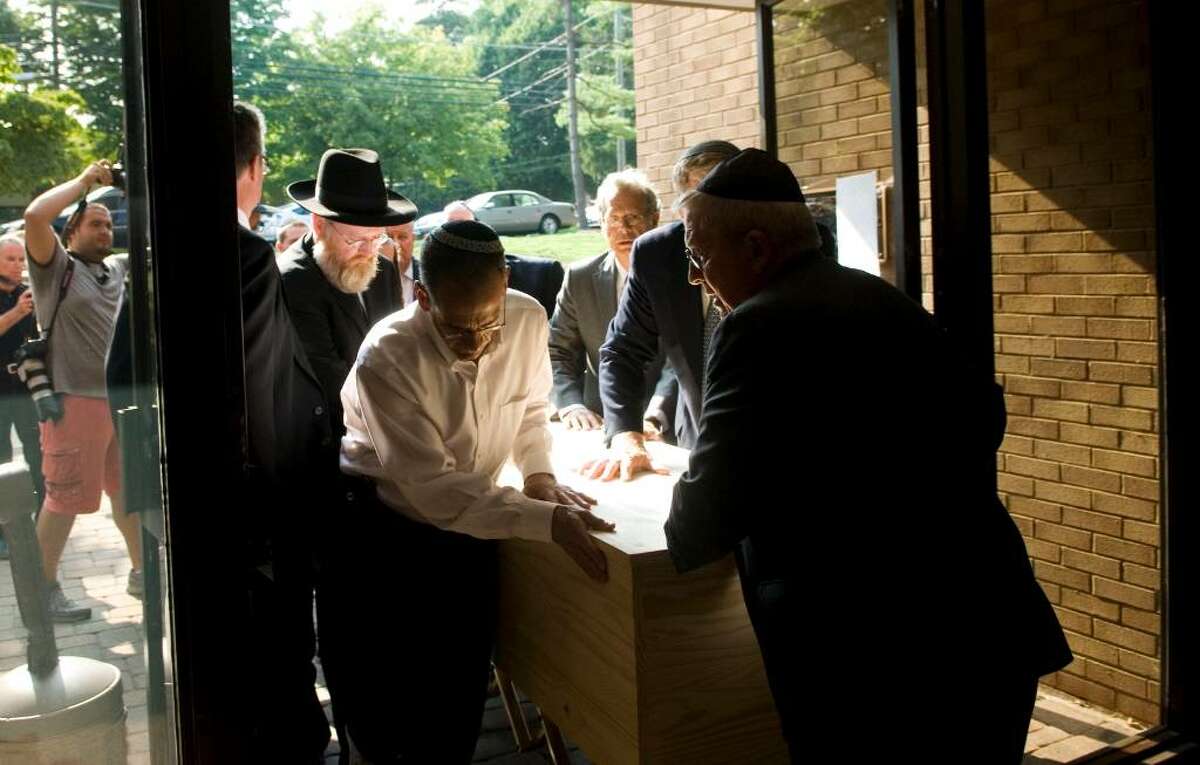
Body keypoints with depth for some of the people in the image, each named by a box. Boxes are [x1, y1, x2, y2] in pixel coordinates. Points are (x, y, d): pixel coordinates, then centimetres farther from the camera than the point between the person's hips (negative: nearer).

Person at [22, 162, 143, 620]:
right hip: (76, 400, -7)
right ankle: (46, 588, 12)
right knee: (65, 498, 0)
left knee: (129, 491, 16)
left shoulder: (120, 268, 13)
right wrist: (84, 181, -11)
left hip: (126, 397, 7)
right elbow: (34, 217, -21)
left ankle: (140, 571, 29)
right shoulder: (56, 268, -4)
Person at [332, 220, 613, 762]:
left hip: (471, 524, 4)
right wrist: (549, 520, -31)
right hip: (387, 529, -4)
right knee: (381, 702, 3)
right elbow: (433, 488, -27)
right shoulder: (386, 360, -27)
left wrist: (539, 475, -10)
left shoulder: (528, 319, -13)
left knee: (463, 687, 9)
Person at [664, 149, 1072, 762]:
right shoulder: (883, 299, 10)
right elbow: (982, 411, 19)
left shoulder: (759, 327, -15)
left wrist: (682, 535, 5)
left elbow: (709, 511, -16)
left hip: (878, 661, -8)